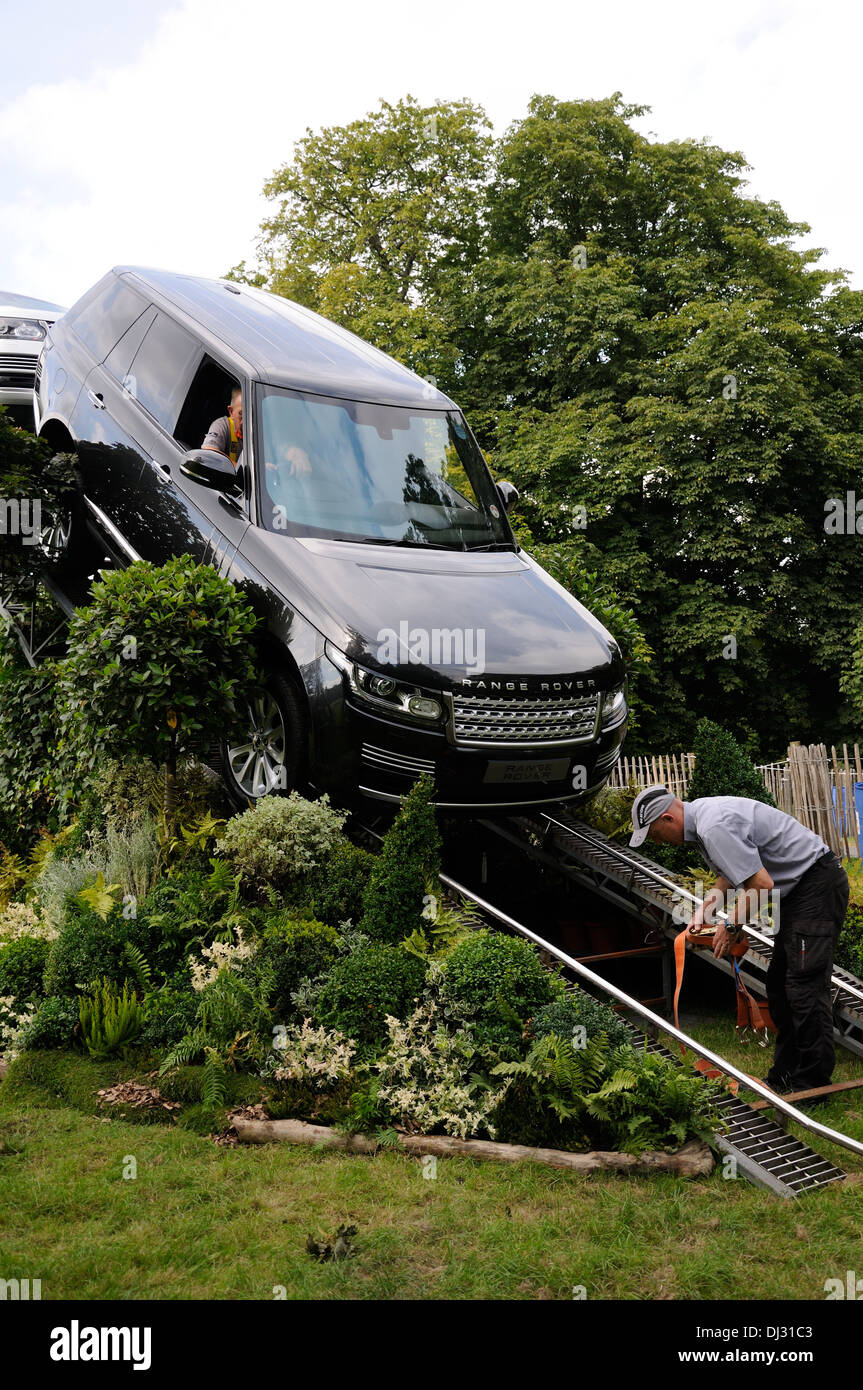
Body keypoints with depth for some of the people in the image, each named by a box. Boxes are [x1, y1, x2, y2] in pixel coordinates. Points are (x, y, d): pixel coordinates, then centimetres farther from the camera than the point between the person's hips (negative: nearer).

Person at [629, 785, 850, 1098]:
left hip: (818, 884, -11)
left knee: (804, 985, -10)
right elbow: (734, 871, 23)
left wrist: (732, 924, -10)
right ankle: (785, 1076, 19)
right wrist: (706, 907, 11)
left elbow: (762, 886, -25)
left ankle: (812, 1083, -3)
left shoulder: (715, 828, -25)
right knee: (779, 983, 12)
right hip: (798, 888, 11)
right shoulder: (702, 814, 8)